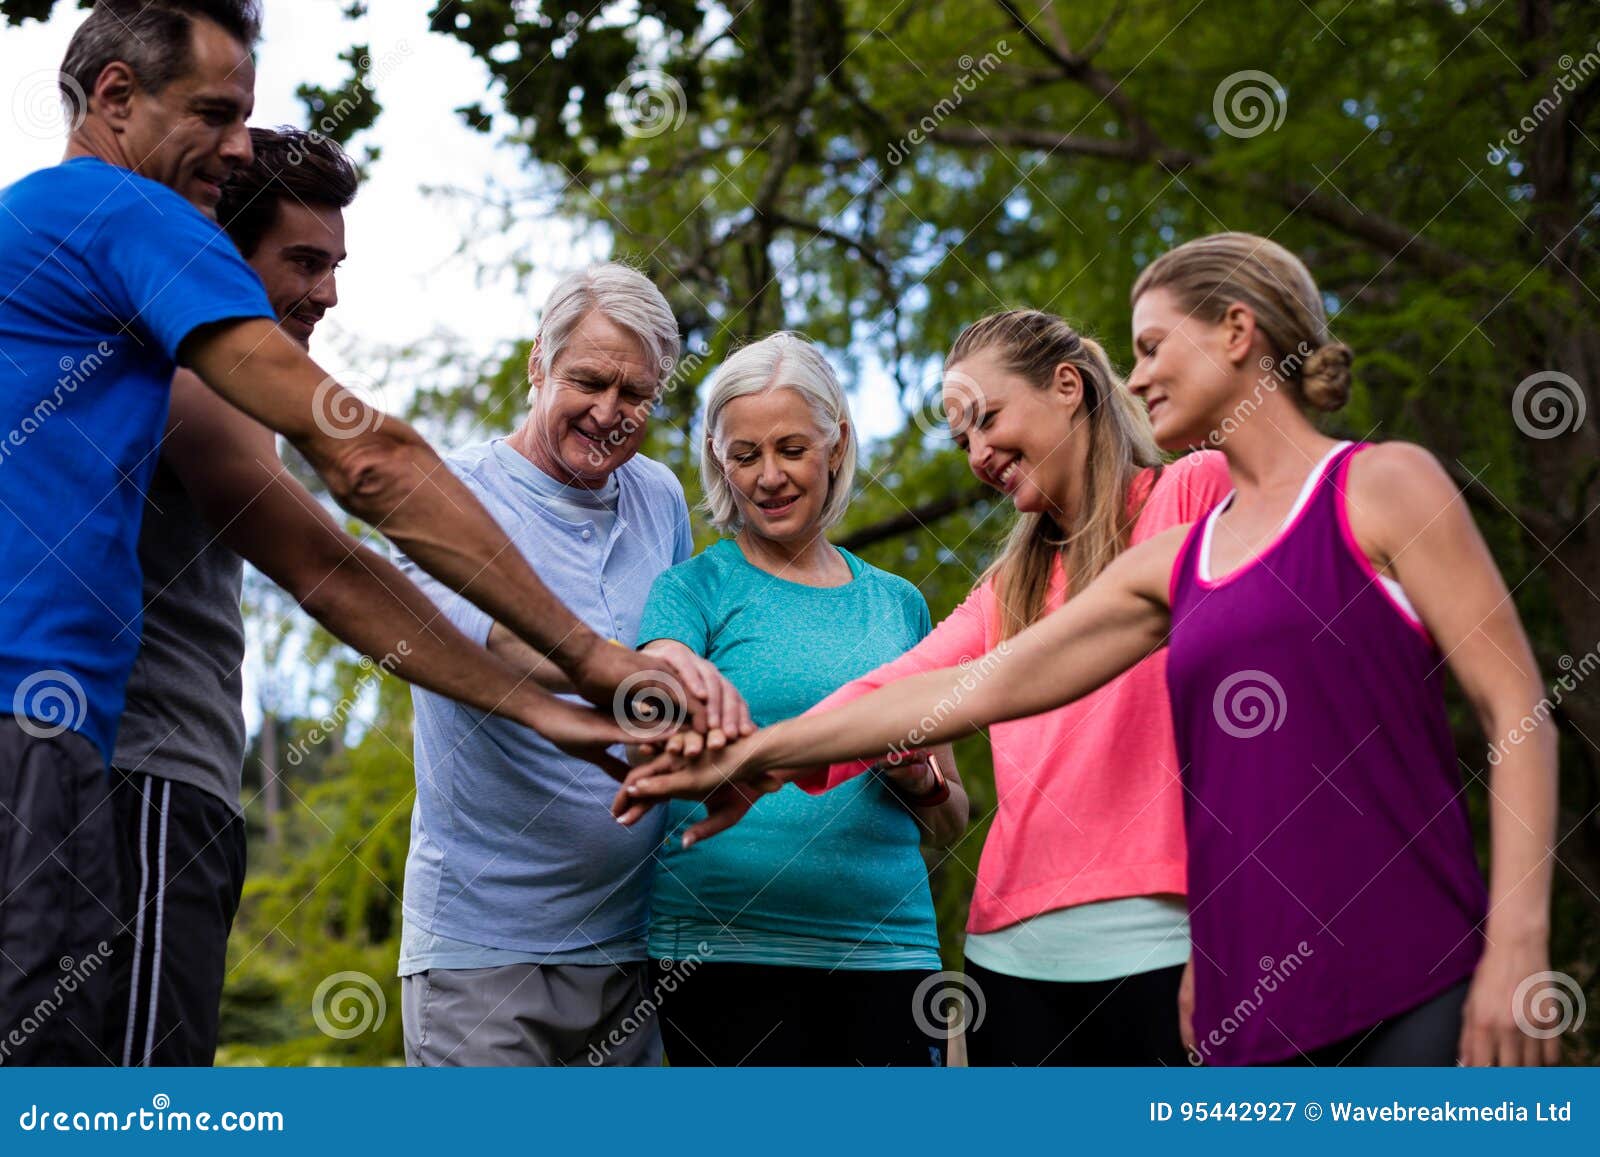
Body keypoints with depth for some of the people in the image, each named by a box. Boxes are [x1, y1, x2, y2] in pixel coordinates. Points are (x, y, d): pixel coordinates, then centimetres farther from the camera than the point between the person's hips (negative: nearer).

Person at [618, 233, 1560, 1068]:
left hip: (1411, 985, -5)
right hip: (1256, 1001, 5)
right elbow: (979, 687, 16)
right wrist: (758, 754, 14)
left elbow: (1517, 709, -3)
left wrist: (1517, 945, -13)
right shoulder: (1174, 564, 17)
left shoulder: (1383, 488, 2)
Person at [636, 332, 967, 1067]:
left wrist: (919, 779, -1)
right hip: (725, 946, -3)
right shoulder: (697, 587, 6)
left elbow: (949, 827, 21)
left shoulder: (899, 604, 15)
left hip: (888, 945, 3)